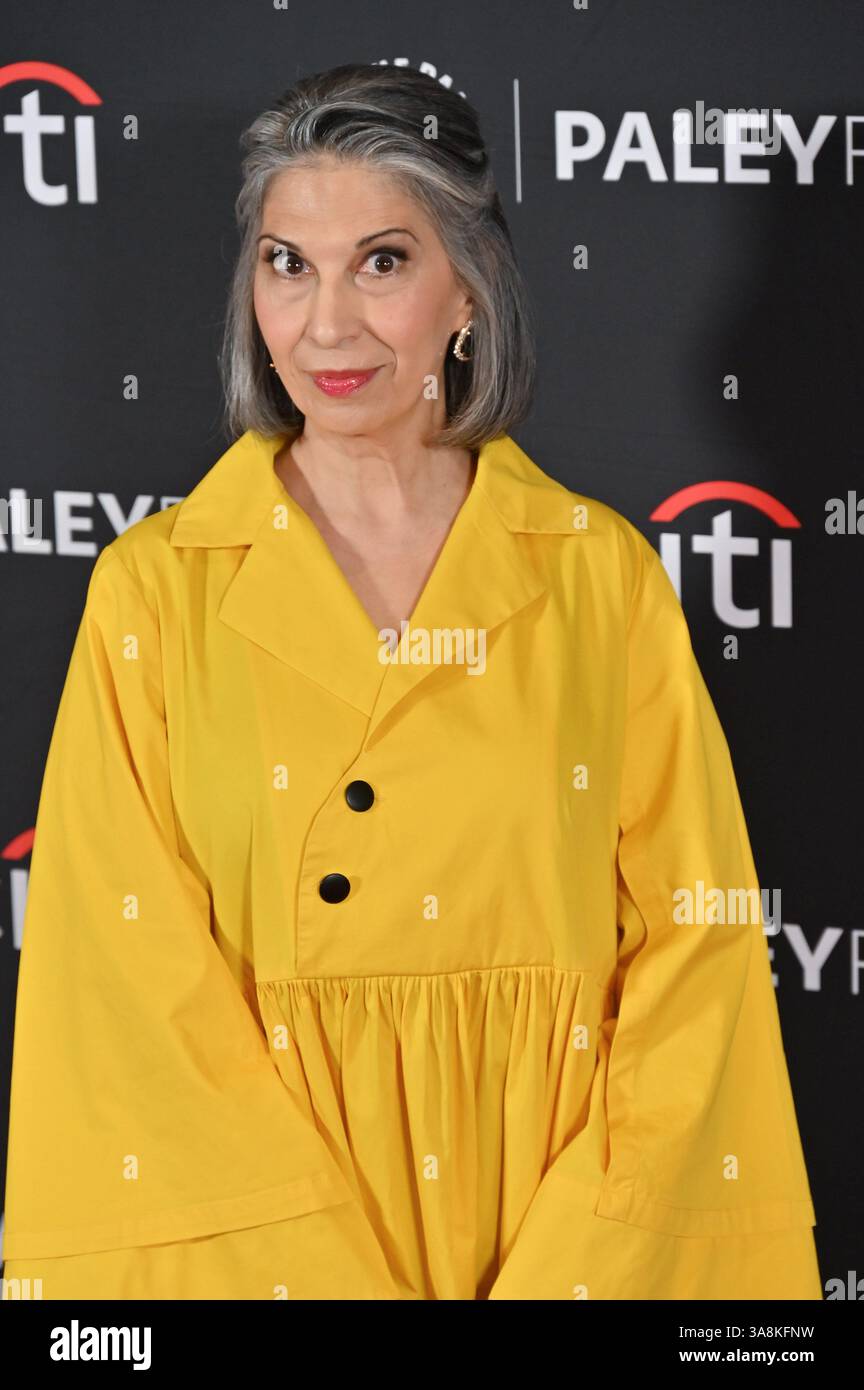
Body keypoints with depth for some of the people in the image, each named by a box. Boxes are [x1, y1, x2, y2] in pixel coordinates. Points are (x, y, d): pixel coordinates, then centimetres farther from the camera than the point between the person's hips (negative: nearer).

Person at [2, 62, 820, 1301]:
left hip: (578, 1239, 1)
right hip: (257, 1243, -1)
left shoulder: (603, 572, -2)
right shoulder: (154, 588, -5)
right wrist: (339, 1279, -15)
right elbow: (131, 982, -8)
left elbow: (693, 946, -4)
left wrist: (571, 1275, -14)